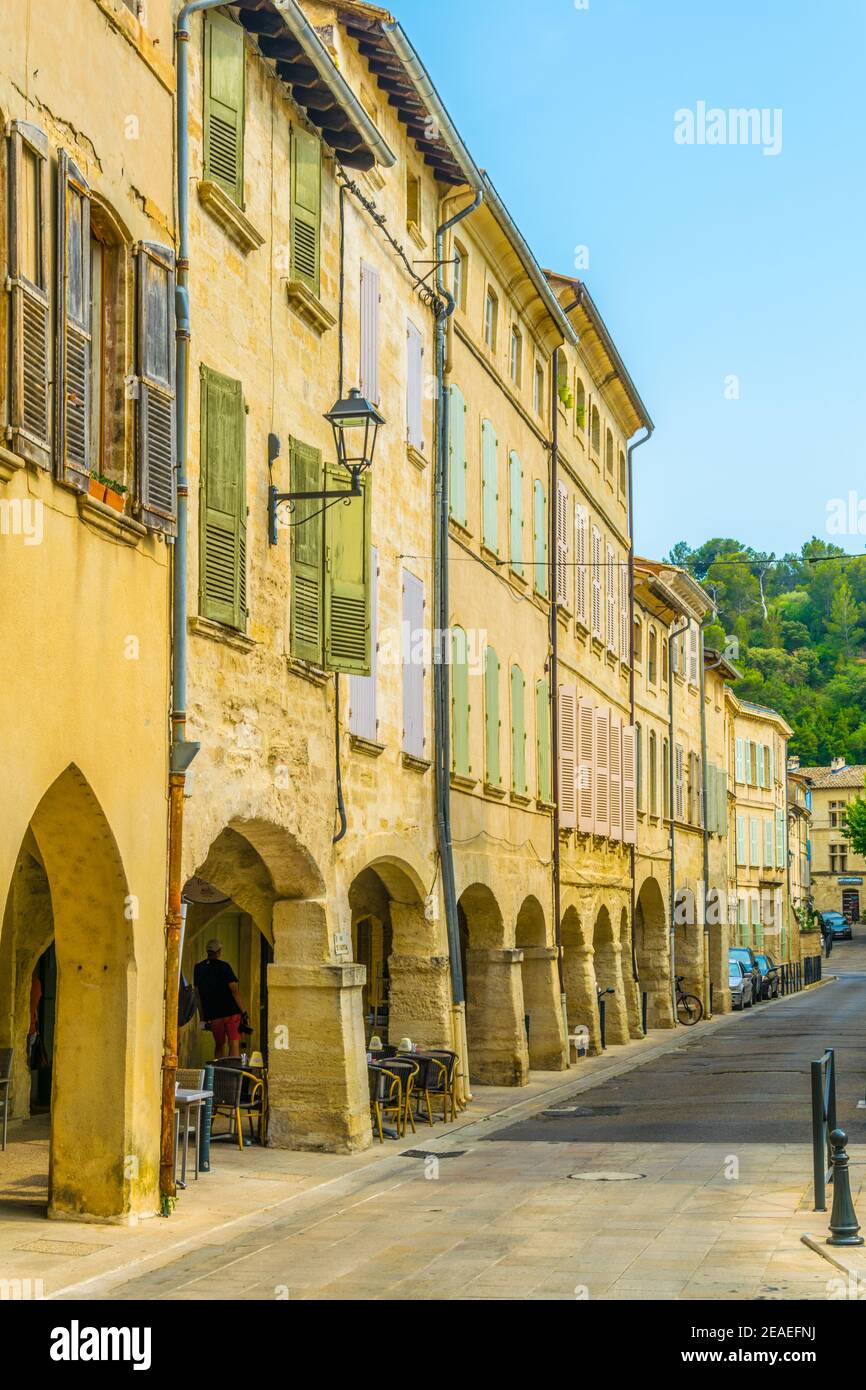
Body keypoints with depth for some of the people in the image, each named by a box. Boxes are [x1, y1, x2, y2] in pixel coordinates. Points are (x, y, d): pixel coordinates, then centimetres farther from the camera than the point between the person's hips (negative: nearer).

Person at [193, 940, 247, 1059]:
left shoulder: (198, 969, 7)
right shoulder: (224, 967, -8)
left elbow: (198, 995, 12)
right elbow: (234, 990, -12)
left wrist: (203, 1017, 17)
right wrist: (243, 1012, -8)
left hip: (213, 1015, 4)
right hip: (231, 1012, -4)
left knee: (219, 1045, 16)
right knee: (234, 1044, -4)